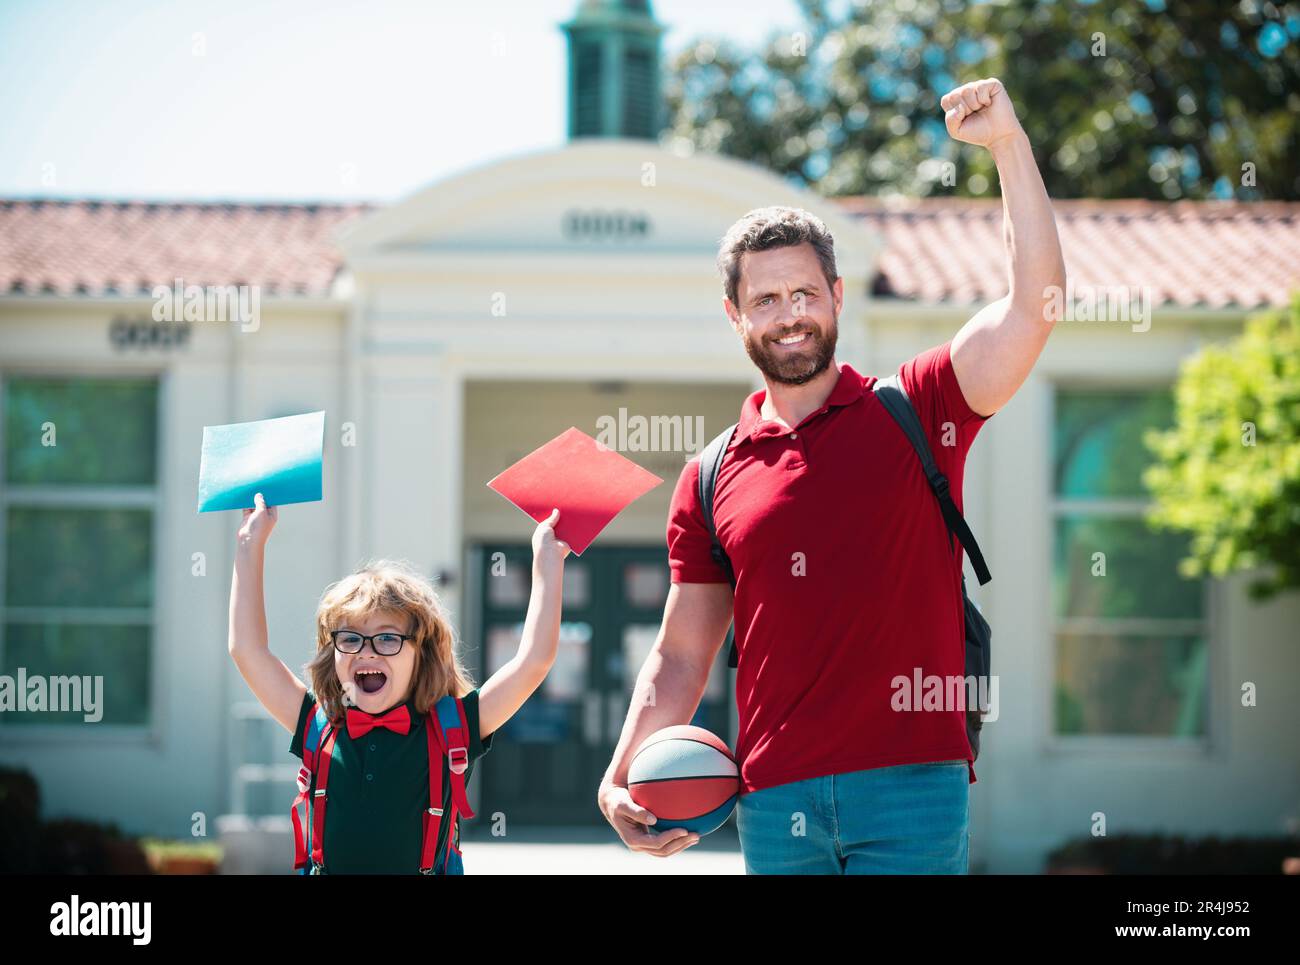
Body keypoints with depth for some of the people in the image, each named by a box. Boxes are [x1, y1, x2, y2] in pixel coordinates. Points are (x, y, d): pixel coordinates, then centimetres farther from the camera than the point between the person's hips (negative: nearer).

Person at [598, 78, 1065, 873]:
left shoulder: (913, 412, 5)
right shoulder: (712, 478, 13)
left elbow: (1034, 303, -8)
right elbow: (681, 656, 15)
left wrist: (1008, 144, -14)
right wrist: (622, 779, 2)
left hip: (912, 785, -3)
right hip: (776, 801, 3)